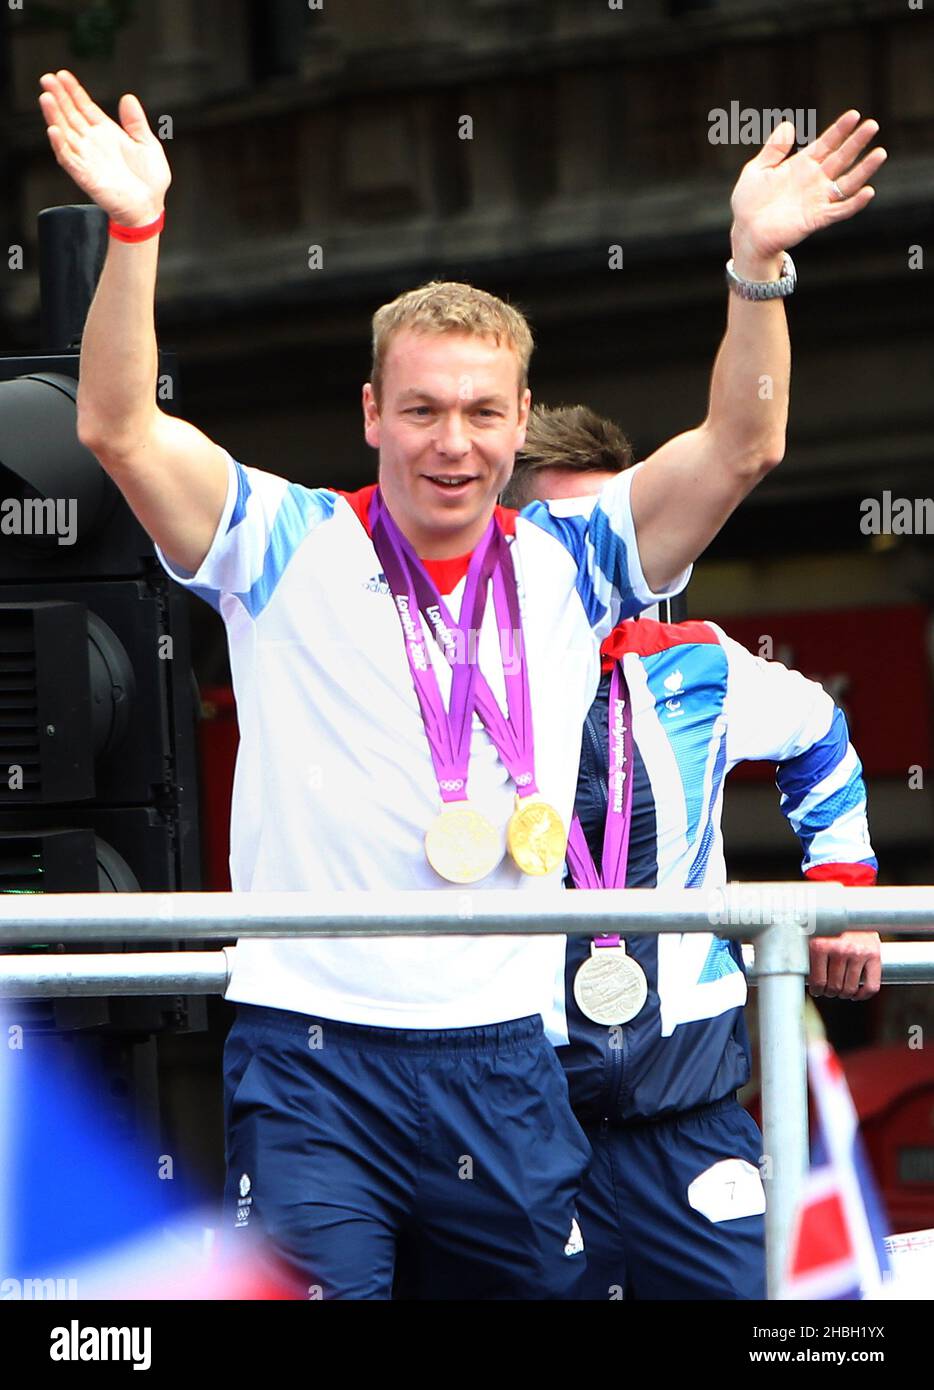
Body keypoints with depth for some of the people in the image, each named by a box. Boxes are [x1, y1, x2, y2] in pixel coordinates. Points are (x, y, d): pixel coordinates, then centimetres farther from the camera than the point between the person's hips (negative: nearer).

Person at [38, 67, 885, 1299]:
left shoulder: (567, 571, 10)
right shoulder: (289, 550, 2)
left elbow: (740, 448, 1)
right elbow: (120, 429, -10)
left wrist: (758, 264, -14)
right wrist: (134, 232, -23)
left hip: (504, 1056, 3)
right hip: (314, 1052, -3)